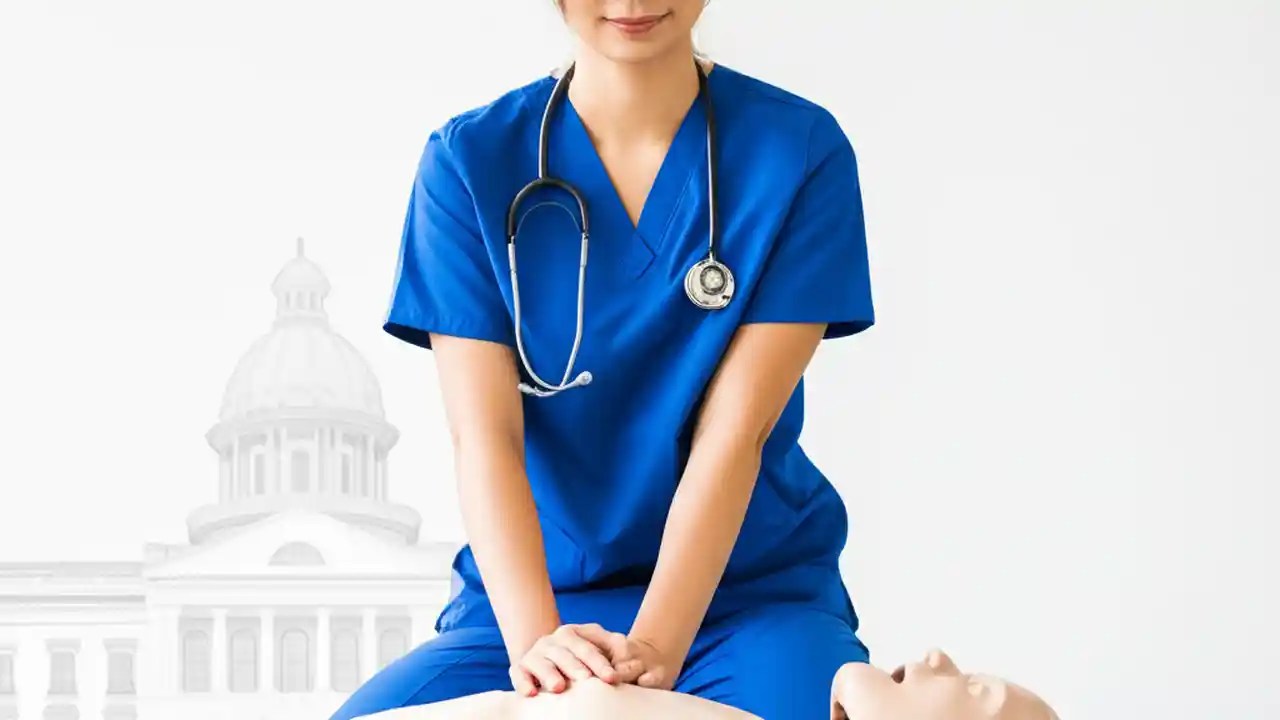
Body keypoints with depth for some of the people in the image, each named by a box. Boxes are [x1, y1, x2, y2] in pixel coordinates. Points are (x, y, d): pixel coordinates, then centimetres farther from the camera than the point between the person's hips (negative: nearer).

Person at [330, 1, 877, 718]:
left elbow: (734, 432, -12)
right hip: (534, 590, 1)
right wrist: (536, 639, -27)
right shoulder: (469, 159, -4)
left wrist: (653, 648, -24)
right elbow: (485, 438, -11)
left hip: (749, 585, -1)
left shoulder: (801, 150, -7)